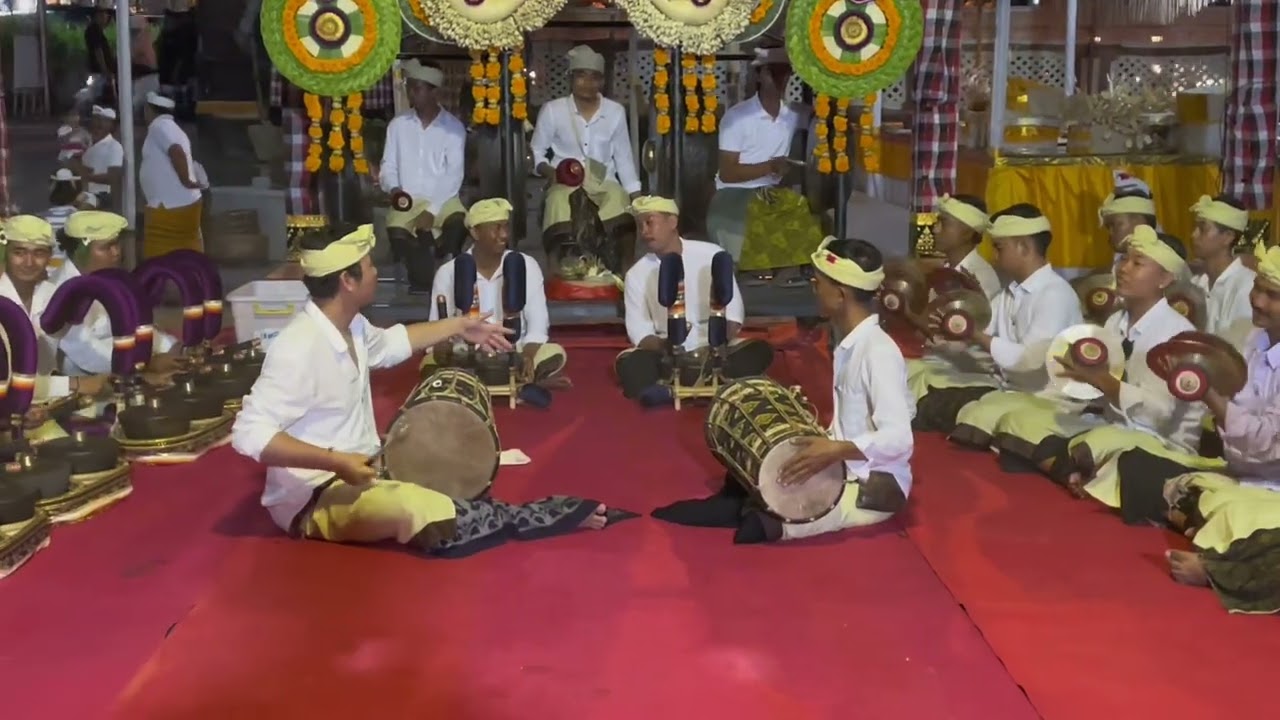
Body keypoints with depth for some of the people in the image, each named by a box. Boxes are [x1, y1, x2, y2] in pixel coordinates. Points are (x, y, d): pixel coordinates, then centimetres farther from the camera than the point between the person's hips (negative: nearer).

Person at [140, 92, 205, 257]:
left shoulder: (159, 126, -10)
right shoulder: (169, 127, 20)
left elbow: (177, 151, -25)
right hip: (183, 203, 10)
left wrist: (186, 181, -19)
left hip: (169, 206, -10)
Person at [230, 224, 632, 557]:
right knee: (414, 509, -34)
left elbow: (390, 343, 28)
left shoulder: (351, 327, 3)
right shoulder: (299, 348, -27)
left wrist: (460, 327, 27)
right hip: (312, 498, -11)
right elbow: (249, 434, -32)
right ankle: (529, 519, -20)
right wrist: (336, 461, -36)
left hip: (359, 471, 11)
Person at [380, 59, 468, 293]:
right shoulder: (397, 125, 7)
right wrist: (394, 188, -15)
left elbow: (454, 175, -8)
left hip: (442, 199, -1)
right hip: (407, 200, 2)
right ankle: (425, 282, -12)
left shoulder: (453, 127, -1)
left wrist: (432, 210, -19)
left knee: (459, 222, -34)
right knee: (396, 229, -31)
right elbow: (388, 166, 9)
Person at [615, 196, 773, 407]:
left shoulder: (711, 255, -2)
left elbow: (733, 312, -4)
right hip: (666, 356, 0)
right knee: (628, 362, -28)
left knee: (760, 350, -27)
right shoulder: (637, 275, 0)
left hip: (714, 350, 0)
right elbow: (639, 332, -6)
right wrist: (662, 346, -28)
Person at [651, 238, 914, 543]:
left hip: (878, 487, -10)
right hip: (847, 471, 10)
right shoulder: (850, 344, 7)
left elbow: (899, 439, -31)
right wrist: (824, 443, 1)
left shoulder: (879, 352, -21)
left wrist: (836, 450, -38)